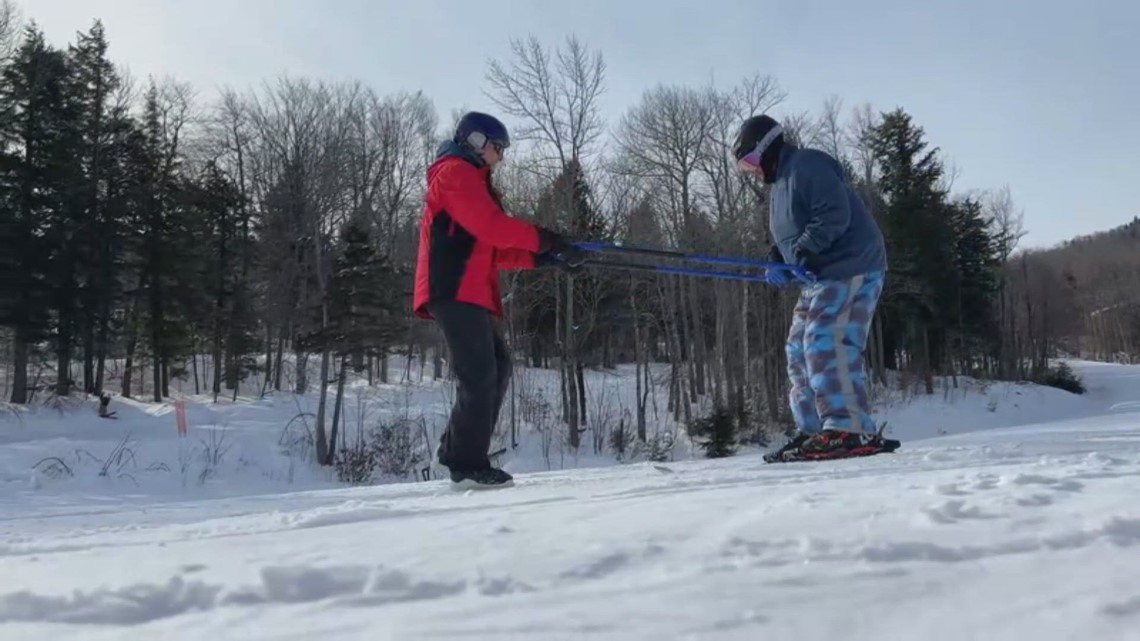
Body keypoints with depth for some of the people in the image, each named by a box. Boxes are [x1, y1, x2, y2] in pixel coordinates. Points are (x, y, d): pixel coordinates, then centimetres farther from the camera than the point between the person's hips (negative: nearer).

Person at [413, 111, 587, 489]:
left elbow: (494, 249, 22)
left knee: (497, 368, 7)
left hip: (467, 292, 10)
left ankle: (457, 451, 11)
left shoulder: (470, 181, 30)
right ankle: (468, 466, -10)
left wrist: (545, 258, 12)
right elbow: (491, 227, -17)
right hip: (455, 290, -10)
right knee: (480, 373, -13)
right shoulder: (455, 173, -2)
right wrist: (545, 239, -13)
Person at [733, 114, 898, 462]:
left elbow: (835, 215, -21)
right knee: (799, 351, 9)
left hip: (850, 268, -11)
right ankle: (813, 431, 13)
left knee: (826, 345, -21)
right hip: (820, 277, 11)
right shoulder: (780, 183, 21)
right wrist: (779, 259, 7)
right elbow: (790, 237, 25)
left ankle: (851, 431, -23)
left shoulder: (807, 165, -10)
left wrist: (805, 250, -26)